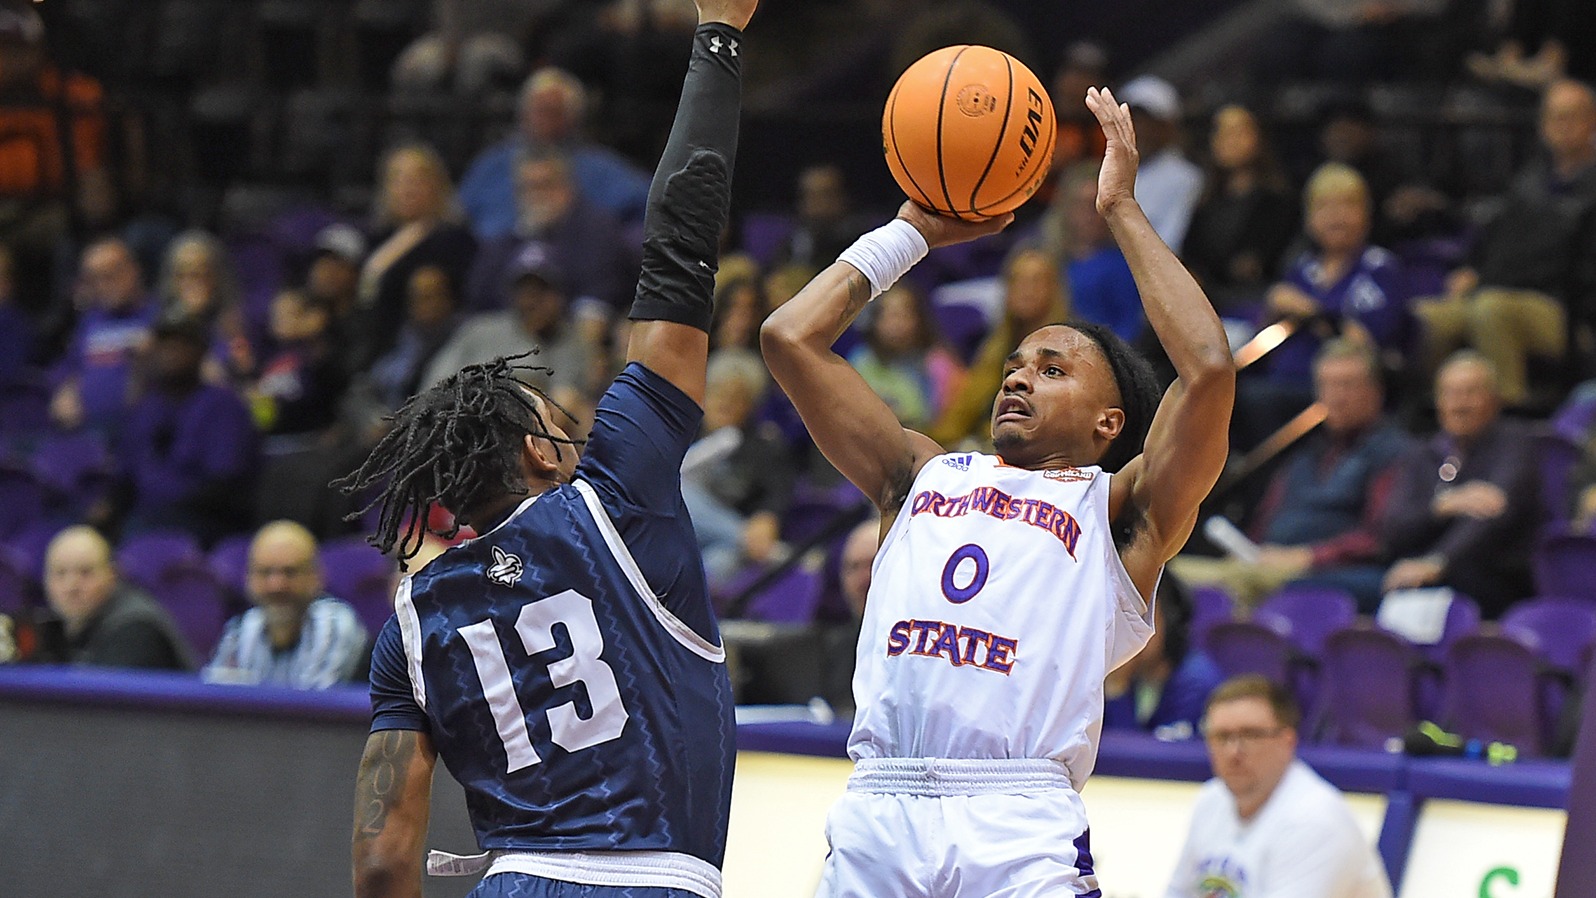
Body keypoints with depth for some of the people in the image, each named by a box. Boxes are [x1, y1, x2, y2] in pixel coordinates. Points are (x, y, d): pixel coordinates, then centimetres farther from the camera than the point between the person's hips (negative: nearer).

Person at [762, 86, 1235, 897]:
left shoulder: (1117, 510, 12)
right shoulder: (925, 478, 24)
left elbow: (1208, 370, -3)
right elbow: (791, 336, 22)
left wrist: (1121, 211, 6)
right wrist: (915, 232, 27)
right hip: (876, 823, 4)